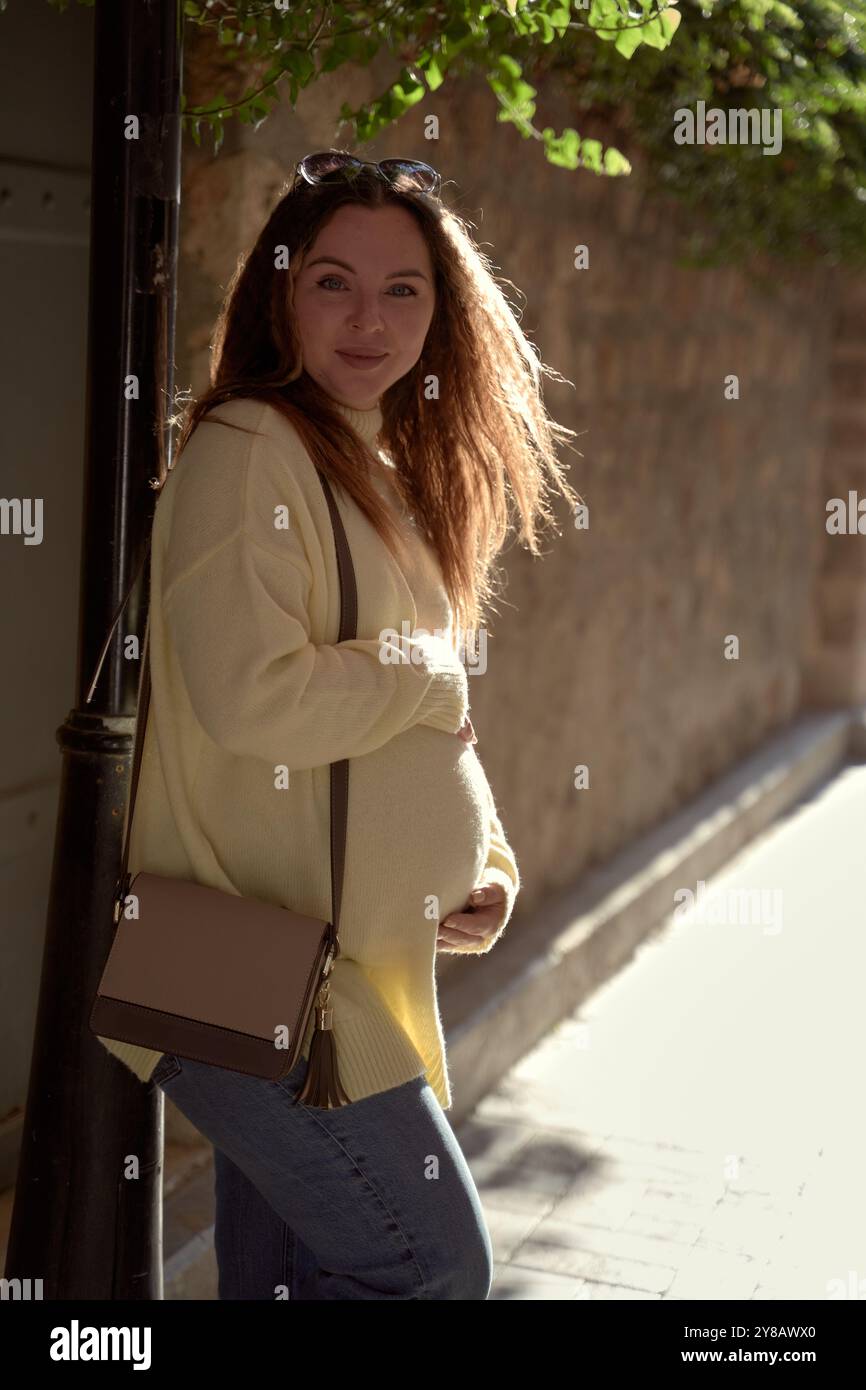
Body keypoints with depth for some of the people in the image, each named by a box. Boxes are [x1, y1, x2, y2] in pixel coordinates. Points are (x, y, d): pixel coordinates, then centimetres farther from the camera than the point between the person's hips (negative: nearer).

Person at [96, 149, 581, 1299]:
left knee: (289, 1274, 17)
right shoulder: (247, 450, -14)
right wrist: (433, 684, -11)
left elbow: (430, 731, 20)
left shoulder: (391, 471, 15)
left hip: (349, 974, 9)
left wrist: (487, 867, 5)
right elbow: (252, 697, -27)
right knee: (438, 1265, -4)